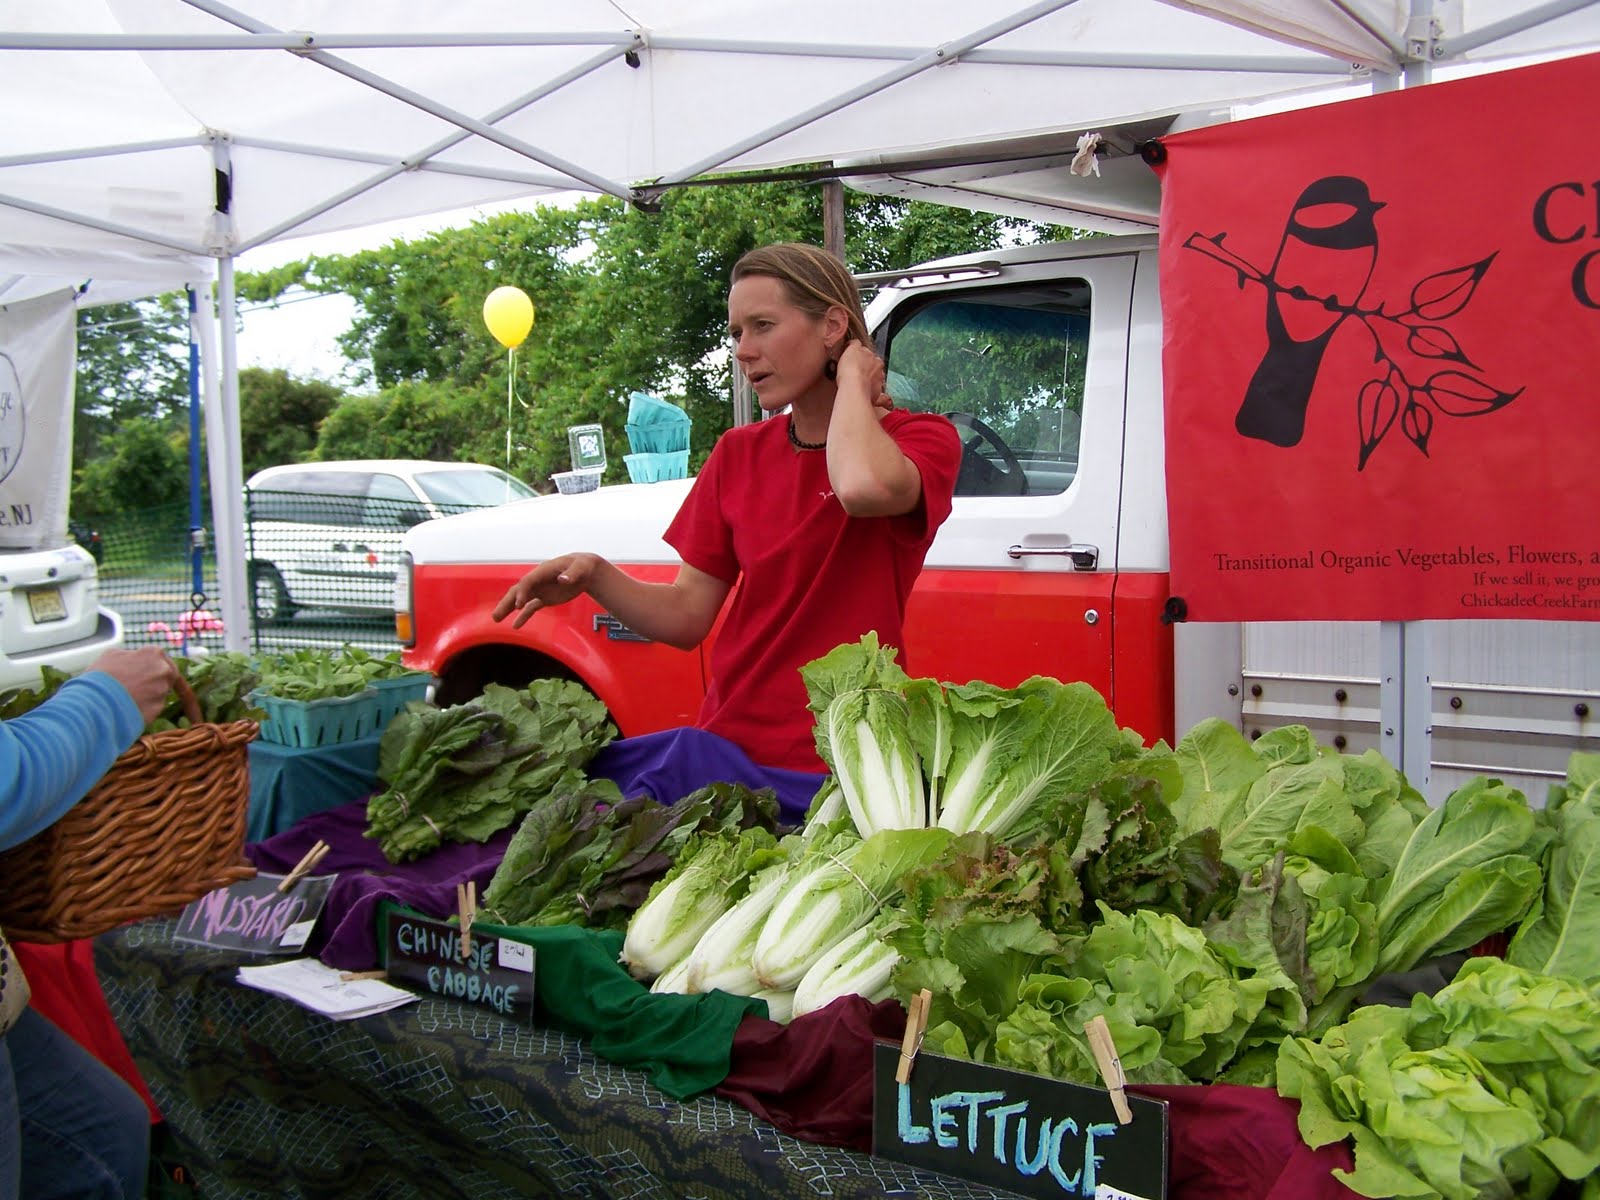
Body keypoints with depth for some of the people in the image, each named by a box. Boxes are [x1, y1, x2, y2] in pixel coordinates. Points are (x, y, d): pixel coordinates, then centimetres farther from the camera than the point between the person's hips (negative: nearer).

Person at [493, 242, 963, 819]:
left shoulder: (920, 439, -2)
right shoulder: (738, 454, 12)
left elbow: (865, 486, -29)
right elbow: (687, 617, 9)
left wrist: (853, 380, -10)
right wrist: (593, 576, -9)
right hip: (722, 748, 4)